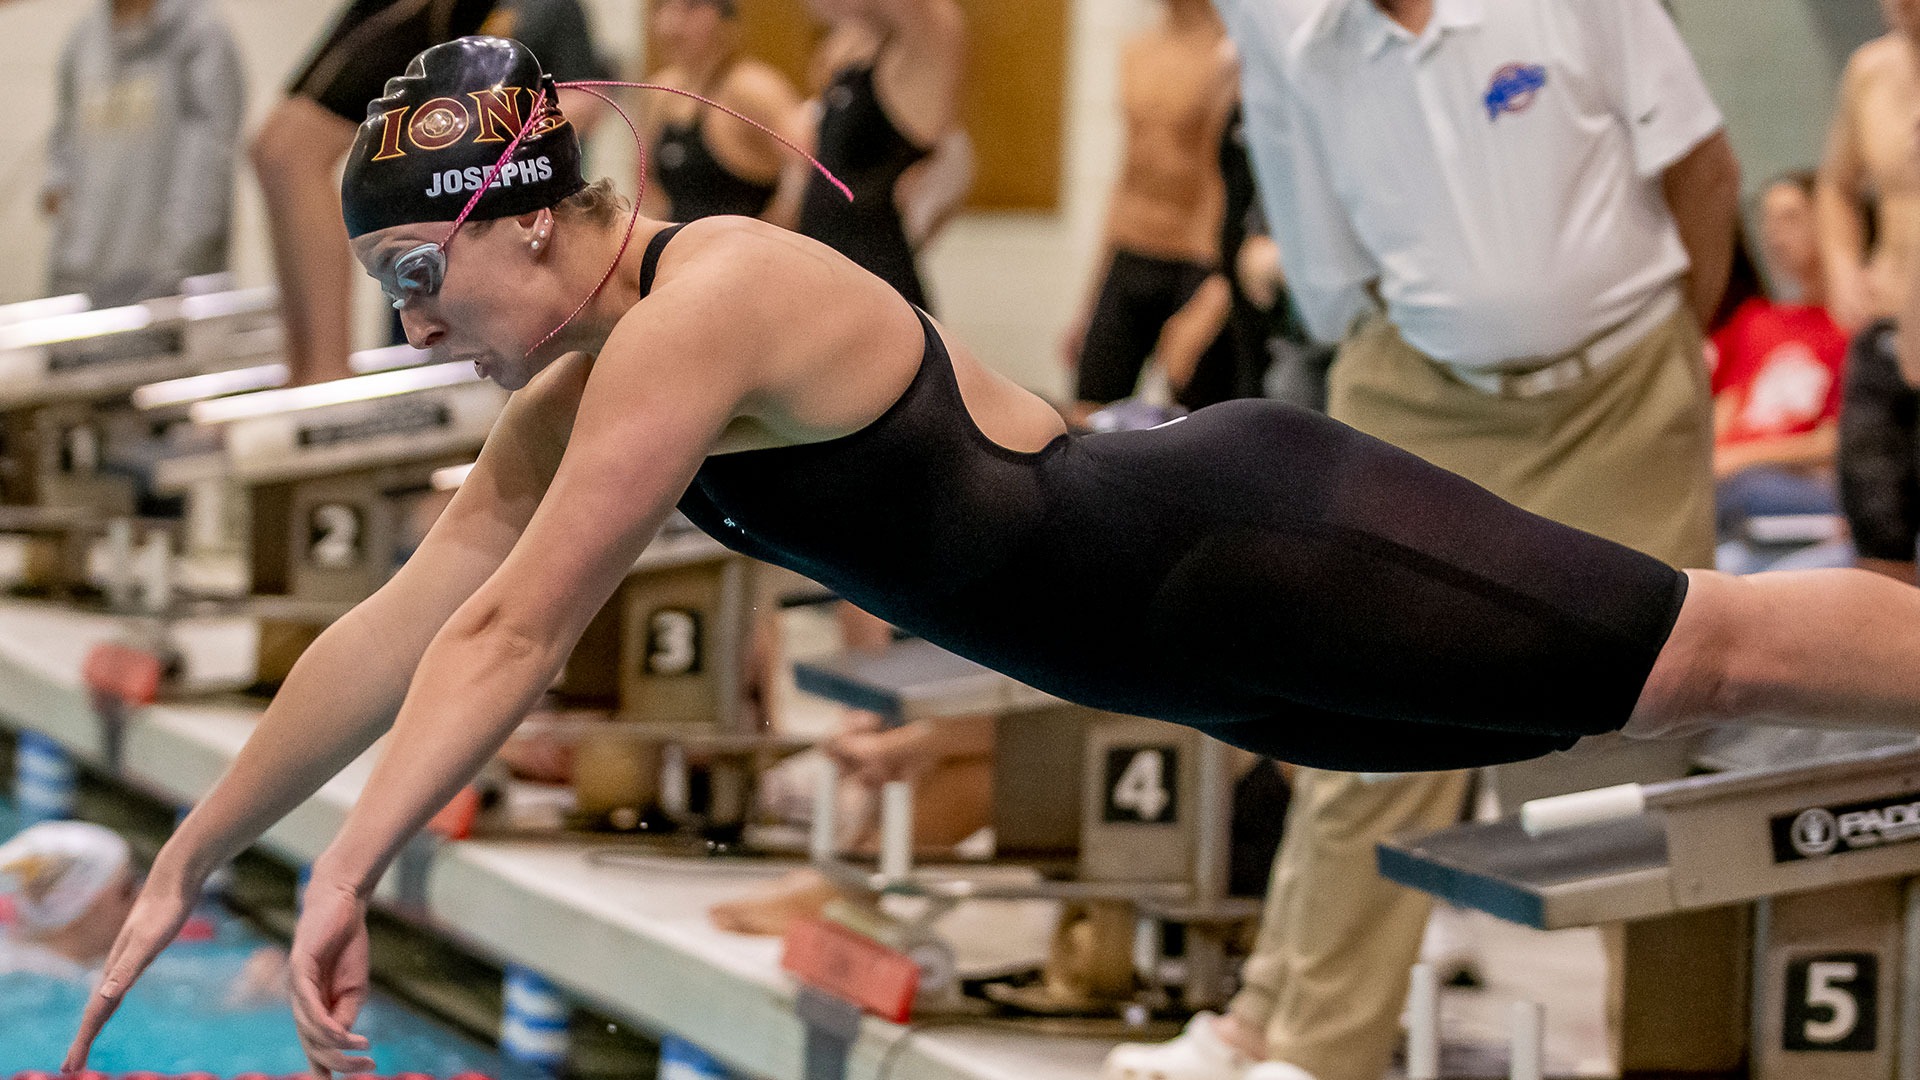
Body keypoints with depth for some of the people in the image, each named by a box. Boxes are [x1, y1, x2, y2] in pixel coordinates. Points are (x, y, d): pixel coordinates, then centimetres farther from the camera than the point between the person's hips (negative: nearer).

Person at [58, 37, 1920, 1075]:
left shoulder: (698, 315, -23)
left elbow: (509, 641, -27)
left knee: (1719, 650, -4)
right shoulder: (578, 395, 6)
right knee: (1690, 665, 16)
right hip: (1205, 625, 8)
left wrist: (344, 886, -28)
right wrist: (185, 865, 8)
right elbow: (399, 628, 8)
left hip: (1257, 553, -8)